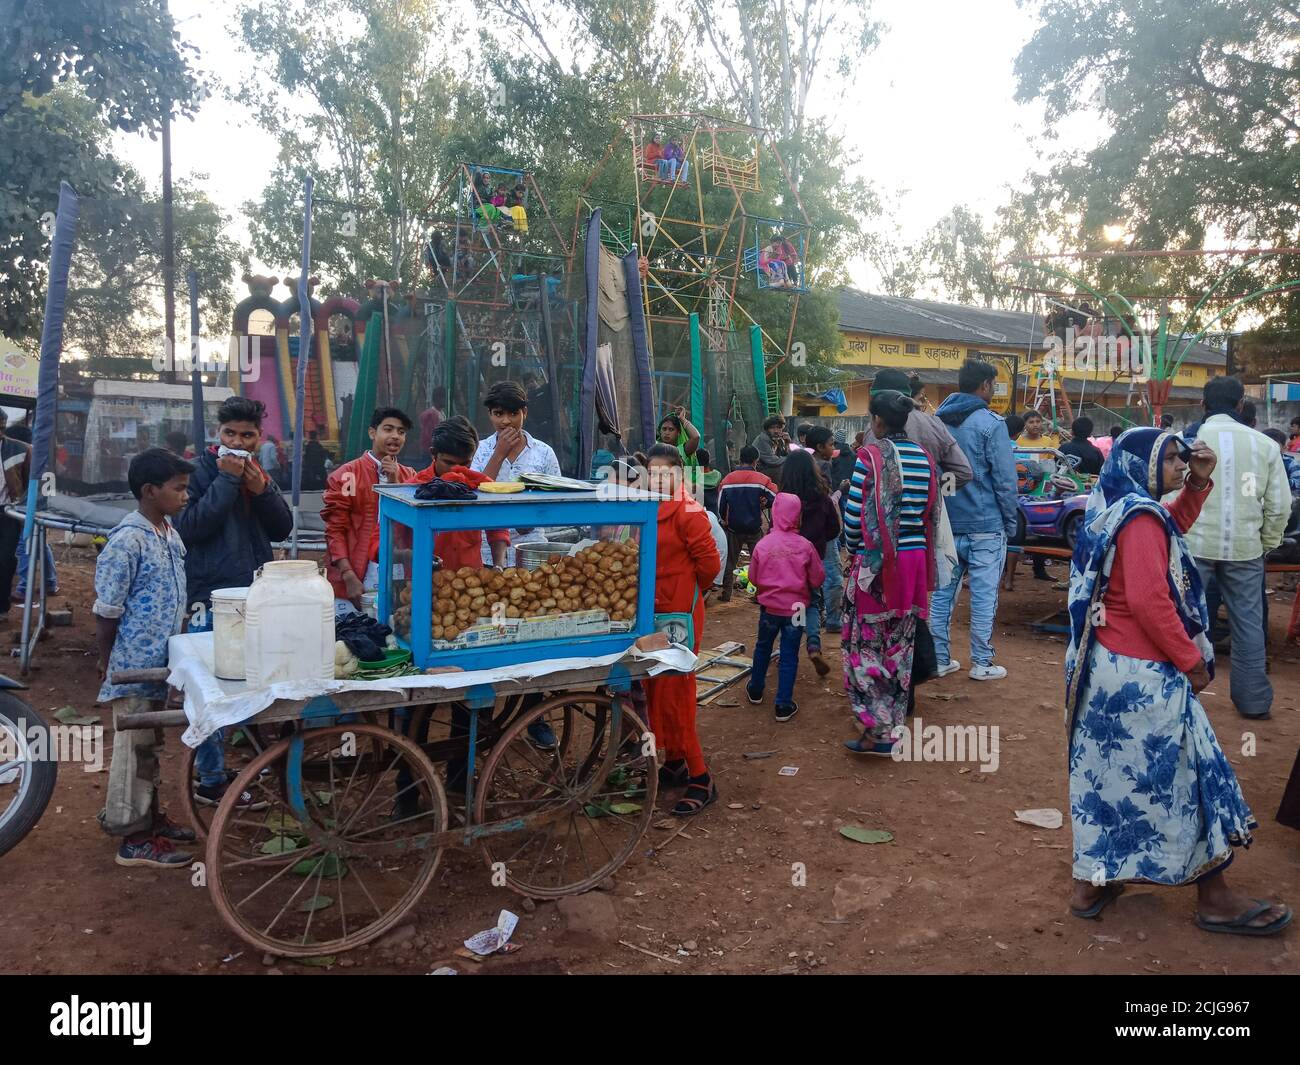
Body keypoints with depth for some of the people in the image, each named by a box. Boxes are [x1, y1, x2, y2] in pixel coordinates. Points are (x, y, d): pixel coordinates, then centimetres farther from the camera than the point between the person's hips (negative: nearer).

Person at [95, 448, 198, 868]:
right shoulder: (128, 541, -21)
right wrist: (106, 664, -10)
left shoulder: (170, 534, 6)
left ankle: (149, 816, 34)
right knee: (134, 747, 3)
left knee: (150, 743, 19)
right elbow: (107, 611, -17)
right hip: (134, 665, -8)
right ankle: (133, 838, 14)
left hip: (160, 661, 8)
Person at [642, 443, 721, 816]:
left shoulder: (687, 512, -14)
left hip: (679, 614, -8)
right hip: (654, 611, 8)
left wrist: (685, 592, 0)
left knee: (674, 694, -5)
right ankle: (675, 763, 30)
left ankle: (700, 780, 6)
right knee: (656, 690, 15)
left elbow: (709, 563, -14)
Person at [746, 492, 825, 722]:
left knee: (763, 647, 23)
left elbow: (753, 578, -1)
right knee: (789, 656, 7)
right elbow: (818, 579, -5)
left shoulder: (762, 544, -12)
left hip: (769, 606, 1)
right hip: (796, 608, -1)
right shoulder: (805, 546, -13)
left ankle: (756, 690, 37)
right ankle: (783, 705, 10)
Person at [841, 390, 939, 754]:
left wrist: (854, 550, 8)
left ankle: (877, 731, 1)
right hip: (914, 561, 6)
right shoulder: (923, 457, 5)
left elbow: (853, 515, -10)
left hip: (877, 561, -6)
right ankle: (893, 724, 22)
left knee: (868, 645, 4)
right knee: (900, 645, 14)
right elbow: (930, 513, 8)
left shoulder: (870, 456, -12)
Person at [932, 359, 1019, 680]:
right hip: (985, 526, -5)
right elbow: (1005, 480, -11)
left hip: (945, 525, 6)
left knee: (942, 593, 10)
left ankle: (940, 659, 16)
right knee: (983, 596, 3)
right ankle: (981, 664, 10)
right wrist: (1011, 522, 0)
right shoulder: (990, 423, -11)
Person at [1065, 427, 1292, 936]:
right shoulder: (1139, 517, -19)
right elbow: (1149, 601, -26)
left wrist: (1199, 483, 13)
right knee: (1183, 777, 5)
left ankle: (1091, 884, 24)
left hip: (1110, 666, 10)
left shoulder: (1120, 506, 11)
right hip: (1143, 675, -10)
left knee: (1111, 773, 15)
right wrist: (1192, 662, -16)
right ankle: (1214, 899, 20)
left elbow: (1173, 527, 29)